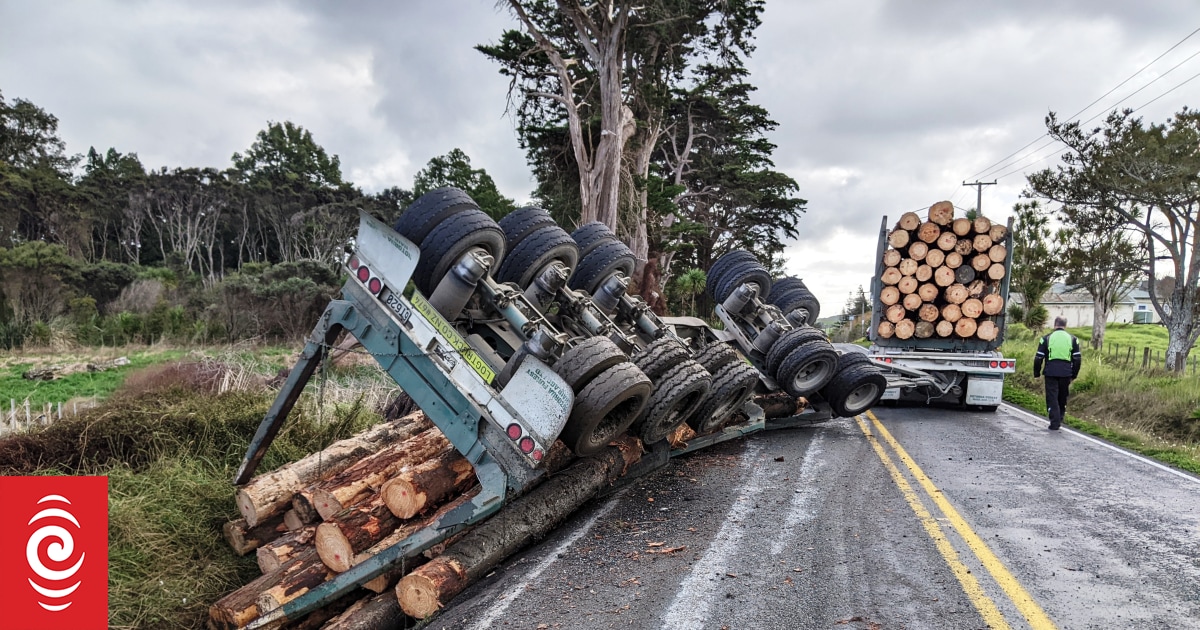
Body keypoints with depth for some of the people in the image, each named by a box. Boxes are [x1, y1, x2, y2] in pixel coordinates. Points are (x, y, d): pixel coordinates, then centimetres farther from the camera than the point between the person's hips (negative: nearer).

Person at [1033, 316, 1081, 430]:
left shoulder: (1047, 338, 1)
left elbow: (1038, 358, -1)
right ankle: (1060, 419, 25)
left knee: (1052, 397, 1)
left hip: (1051, 372, -2)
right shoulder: (1072, 339, 7)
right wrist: (1074, 374, 17)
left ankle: (1055, 423, -5)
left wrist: (1036, 373, 9)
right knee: (1063, 397, 17)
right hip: (1066, 373, 2)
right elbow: (1077, 359, 8)